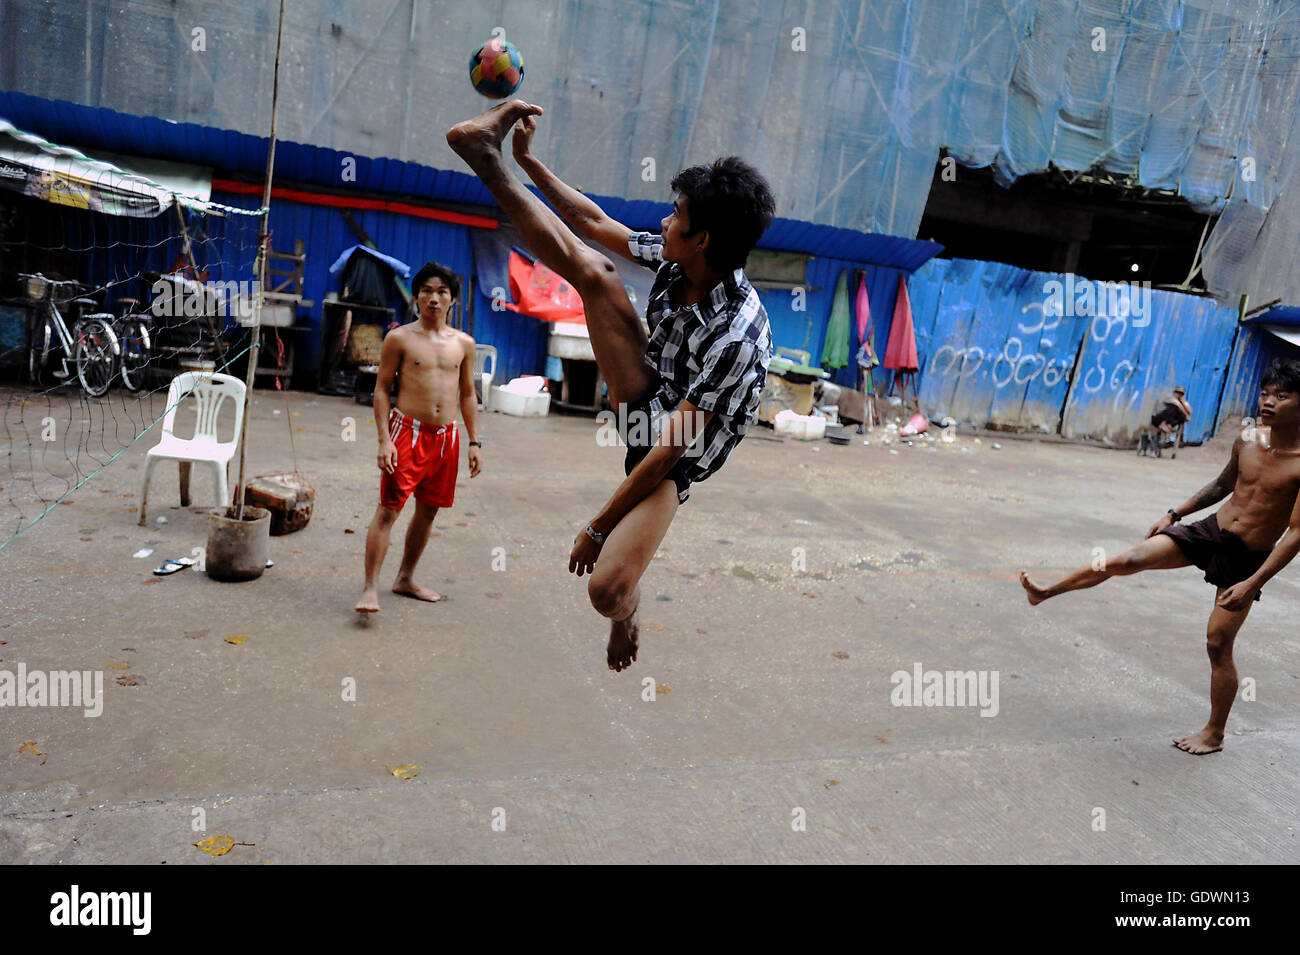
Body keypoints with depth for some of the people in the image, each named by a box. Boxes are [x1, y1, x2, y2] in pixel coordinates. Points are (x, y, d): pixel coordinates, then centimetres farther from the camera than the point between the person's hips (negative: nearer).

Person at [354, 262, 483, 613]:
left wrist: (475, 442, 9)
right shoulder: (400, 338, -1)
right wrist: (384, 439, -10)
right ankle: (370, 588, -5)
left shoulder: (463, 343, 9)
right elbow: (381, 389, -1)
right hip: (407, 432, -4)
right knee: (388, 509, -8)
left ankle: (405, 579, 26)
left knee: (428, 510, 11)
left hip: (446, 437, 5)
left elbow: (467, 394, 15)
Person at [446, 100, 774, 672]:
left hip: (672, 462, -6)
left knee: (607, 592, -30)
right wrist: (528, 162, 13)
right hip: (644, 399, 7)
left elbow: (671, 449, -30)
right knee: (590, 269, -8)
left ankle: (628, 606, 7)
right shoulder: (675, 260, -10)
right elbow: (596, 224, 8)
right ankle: (487, 157, 3)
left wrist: (597, 528, -23)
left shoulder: (737, 336, -33)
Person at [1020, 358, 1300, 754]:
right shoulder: (1247, 440, -3)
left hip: (1247, 558, -4)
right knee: (1126, 560, -10)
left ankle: (1214, 734, 20)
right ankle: (1044, 592, 4)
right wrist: (1174, 514, 15)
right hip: (1209, 531, 4)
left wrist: (1252, 583, -25)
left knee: (1218, 644, 2)